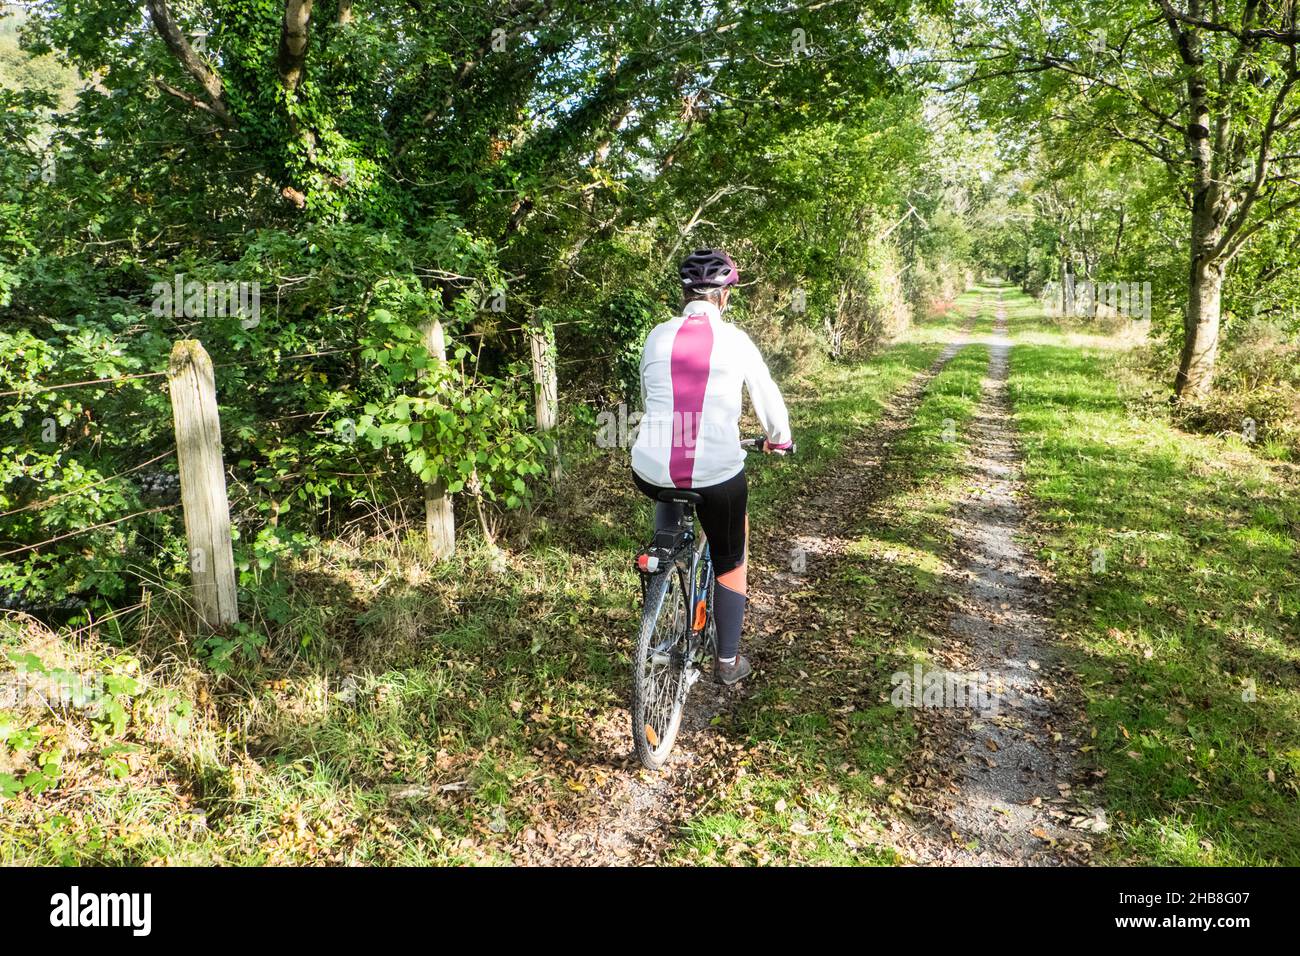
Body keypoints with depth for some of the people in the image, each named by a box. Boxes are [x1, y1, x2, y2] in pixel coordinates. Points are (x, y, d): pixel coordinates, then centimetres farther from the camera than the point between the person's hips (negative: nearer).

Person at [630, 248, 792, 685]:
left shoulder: (658, 335, 7)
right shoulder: (734, 340, 0)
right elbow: (767, 396, 13)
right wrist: (779, 439, 33)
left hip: (651, 472, 2)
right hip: (717, 474, -2)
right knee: (729, 562, 20)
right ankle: (728, 661, 32)